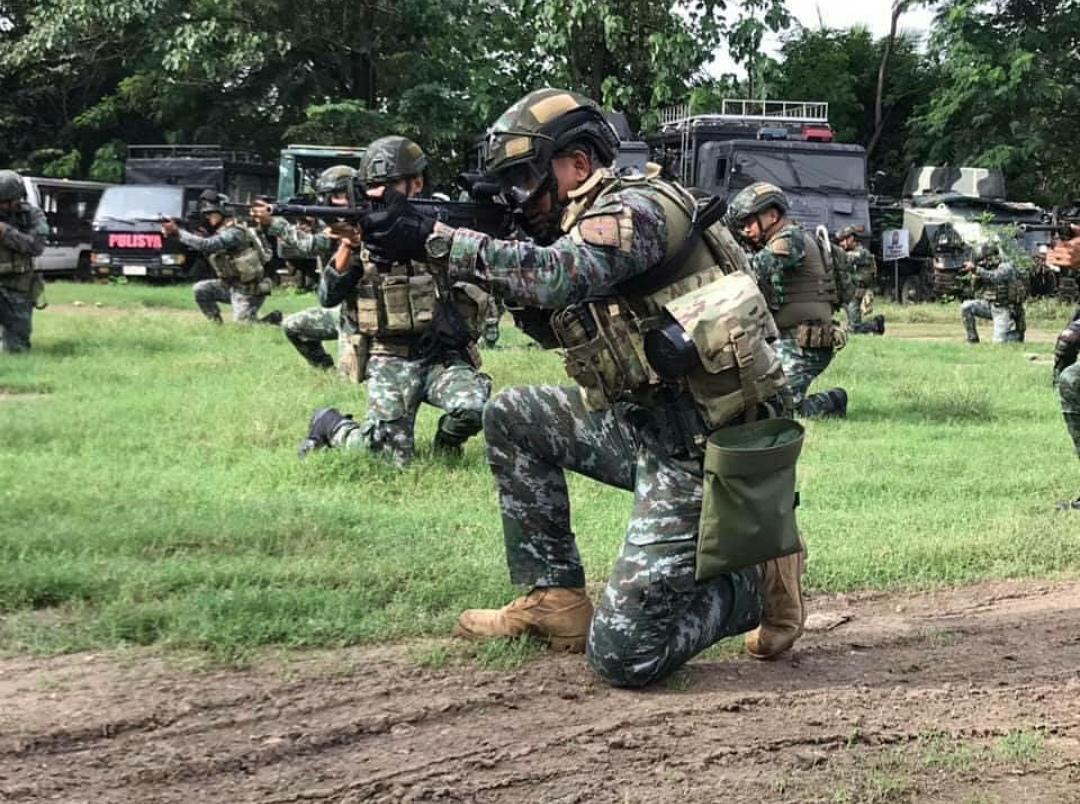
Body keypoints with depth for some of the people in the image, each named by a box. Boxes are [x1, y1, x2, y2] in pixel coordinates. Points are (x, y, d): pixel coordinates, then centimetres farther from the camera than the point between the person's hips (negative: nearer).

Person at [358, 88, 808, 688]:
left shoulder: (634, 208, -13)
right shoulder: (588, 220, 16)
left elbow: (558, 274, -32)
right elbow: (557, 326, 23)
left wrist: (433, 240, -30)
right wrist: (507, 280, 5)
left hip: (700, 453, -10)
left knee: (621, 654, -13)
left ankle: (757, 581, 9)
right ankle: (556, 602, 14)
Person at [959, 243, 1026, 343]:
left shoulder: (1005, 268, -12)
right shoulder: (986, 271, 8)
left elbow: (994, 277, -33)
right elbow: (978, 293, 8)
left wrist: (975, 269, -39)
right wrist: (975, 277, -10)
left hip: (1003, 309, -6)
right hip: (990, 305, 6)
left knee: (999, 342, -15)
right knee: (966, 307, -15)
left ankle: (1016, 334, 17)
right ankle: (973, 340, -5)